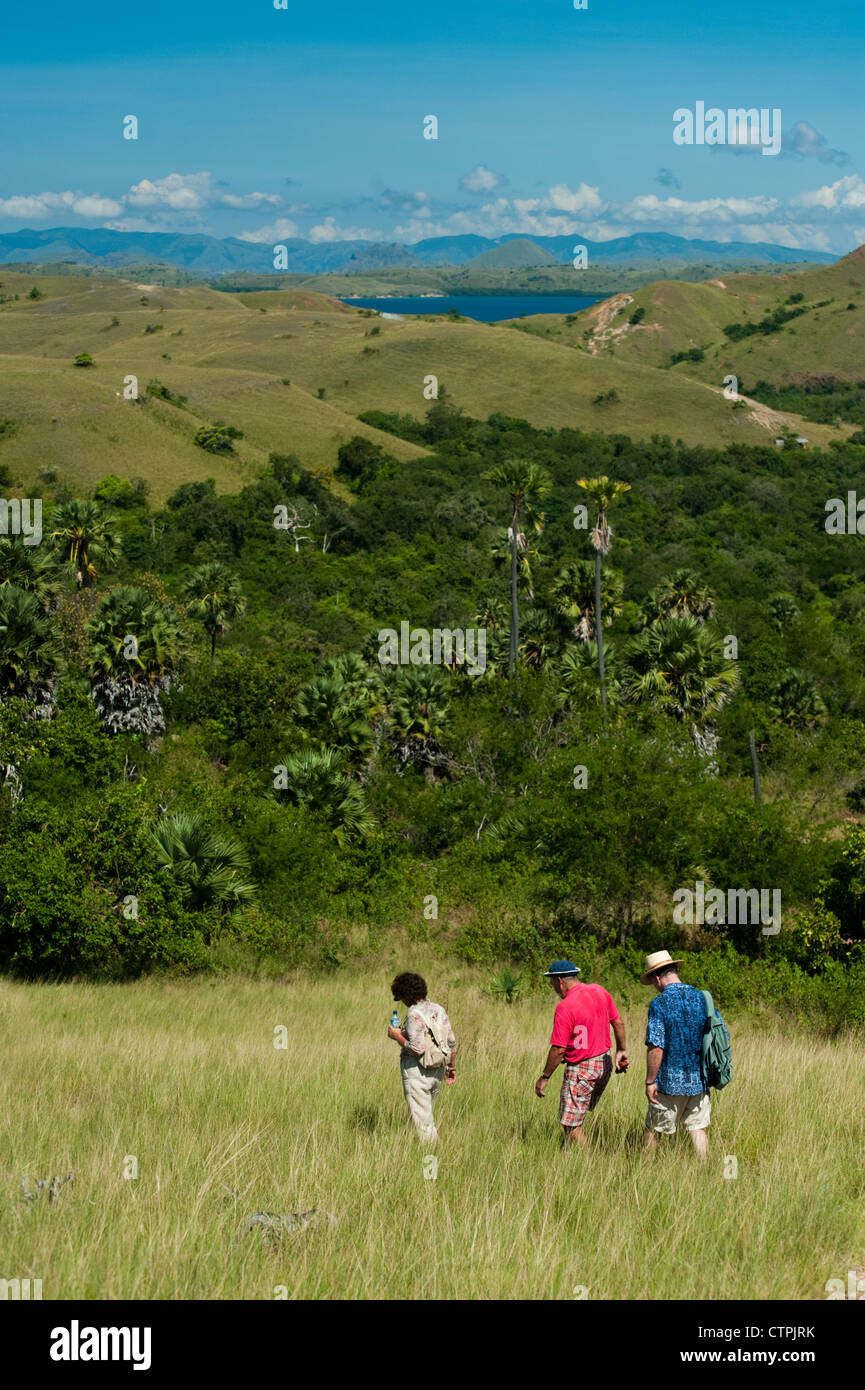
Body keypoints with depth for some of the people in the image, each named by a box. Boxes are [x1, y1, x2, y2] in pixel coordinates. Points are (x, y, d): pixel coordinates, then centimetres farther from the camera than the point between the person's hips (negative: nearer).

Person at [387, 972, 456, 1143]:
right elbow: (452, 1042, 10)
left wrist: (398, 1037, -8)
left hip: (418, 1072, -8)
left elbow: (417, 1048, -23)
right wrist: (452, 1067, 21)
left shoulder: (414, 1014, -17)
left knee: (421, 1120, -2)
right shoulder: (439, 1010, 7)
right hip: (438, 1071, 8)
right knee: (427, 1115, 19)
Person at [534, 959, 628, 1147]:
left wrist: (544, 1077, -9)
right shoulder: (599, 991, 2)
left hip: (581, 1070, -8)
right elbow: (618, 1023, 11)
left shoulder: (565, 1007, -20)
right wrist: (621, 1050, 23)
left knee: (571, 1126, 1)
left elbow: (558, 1049, -19)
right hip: (604, 1065, 8)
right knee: (576, 1117, 21)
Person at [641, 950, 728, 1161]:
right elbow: (723, 1036, 7)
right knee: (698, 1128, 12)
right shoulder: (702, 999, 2)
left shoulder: (659, 1004, -14)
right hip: (700, 1080, 5)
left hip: (670, 1082, -5)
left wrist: (650, 1081, -11)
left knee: (653, 1129, 9)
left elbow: (656, 1048, -19)